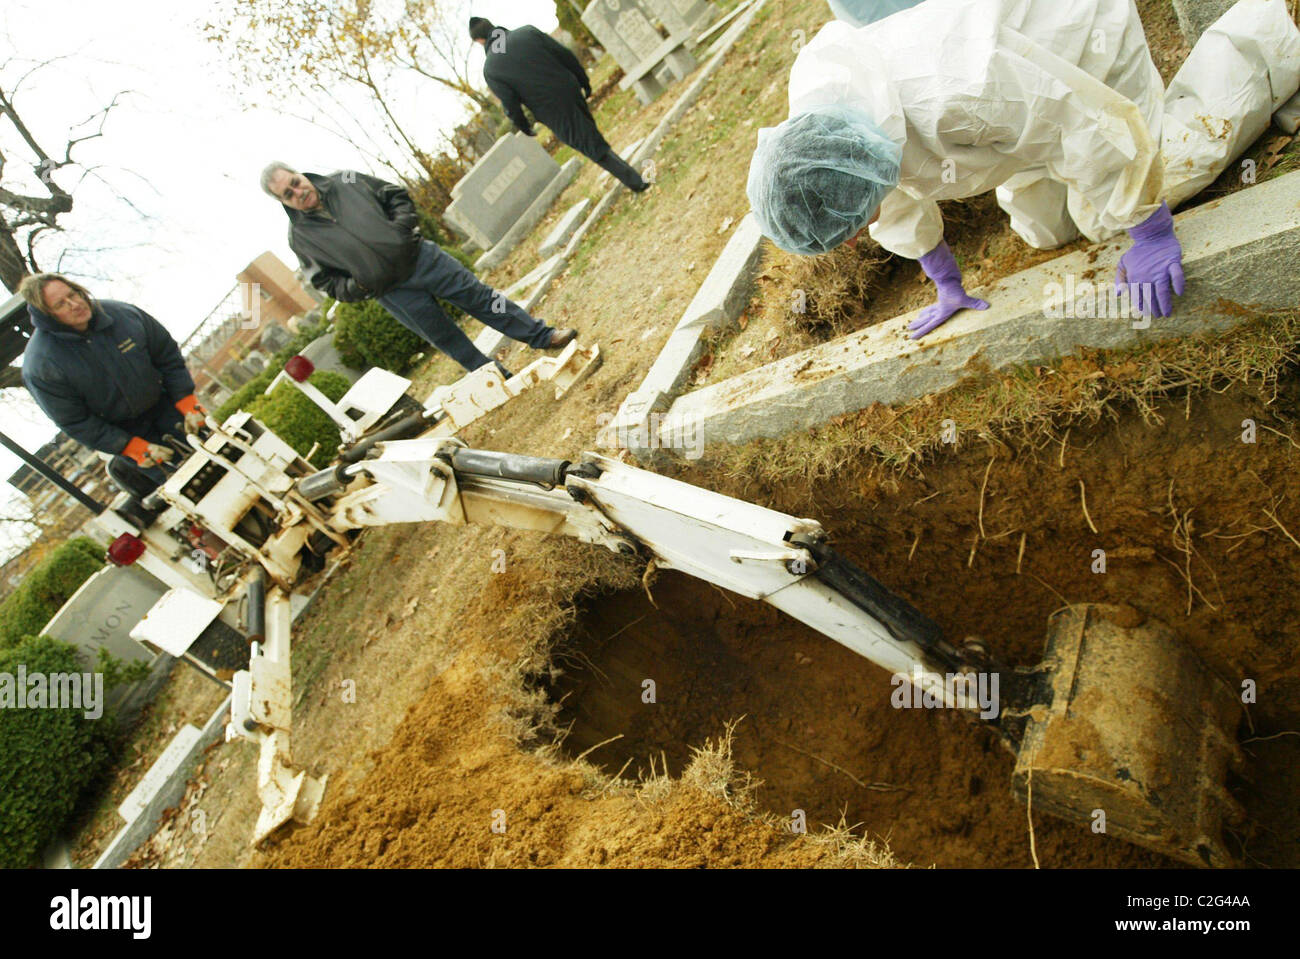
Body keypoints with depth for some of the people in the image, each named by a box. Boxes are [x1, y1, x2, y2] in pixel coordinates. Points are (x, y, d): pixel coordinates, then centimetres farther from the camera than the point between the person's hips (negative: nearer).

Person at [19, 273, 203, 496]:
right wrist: (135, 448, -21)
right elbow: (74, 422, -17)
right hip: (121, 433, -4)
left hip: (163, 408, 4)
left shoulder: (122, 314, -14)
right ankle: (121, 468, 23)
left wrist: (187, 403, -12)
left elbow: (168, 356, -3)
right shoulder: (40, 366, -23)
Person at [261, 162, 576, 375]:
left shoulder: (344, 182, 2)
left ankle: (543, 336, 11)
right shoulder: (301, 236, -3)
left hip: (420, 257, 2)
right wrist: (357, 289, -15)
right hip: (393, 292, -1)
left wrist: (403, 225, -6)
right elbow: (325, 281, 2)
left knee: (478, 295, 3)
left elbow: (395, 195, 11)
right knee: (448, 340, 5)